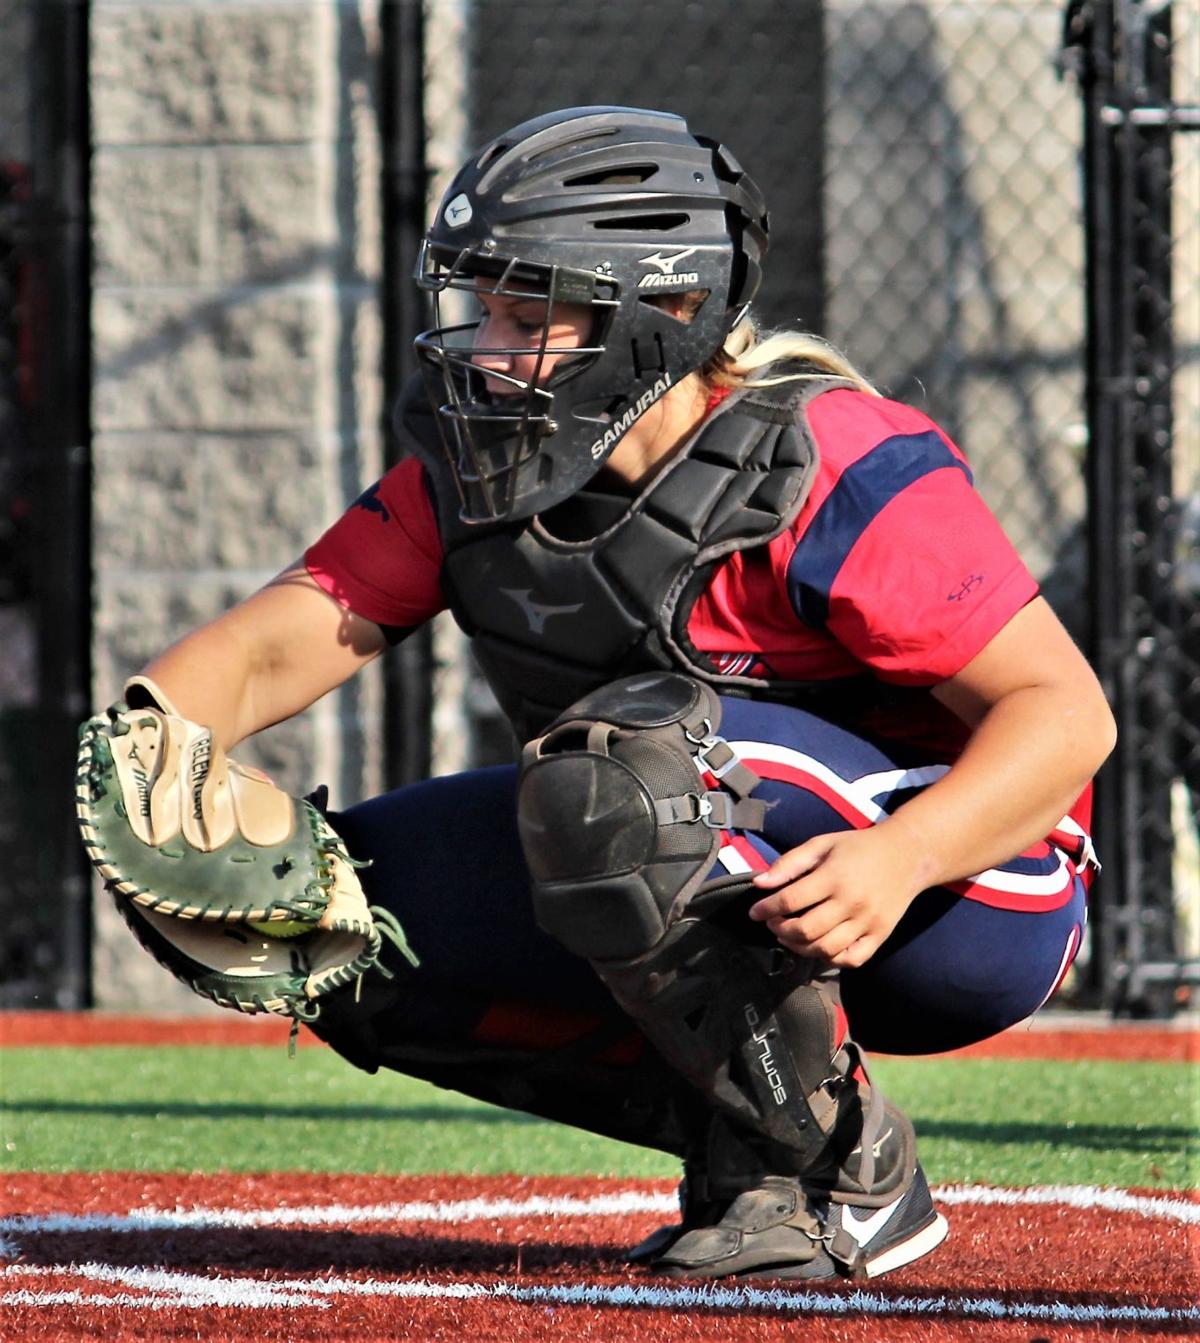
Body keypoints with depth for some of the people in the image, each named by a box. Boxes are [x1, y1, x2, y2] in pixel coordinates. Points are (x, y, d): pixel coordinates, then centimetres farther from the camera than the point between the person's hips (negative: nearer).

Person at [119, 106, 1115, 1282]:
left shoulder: (833, 470, -22)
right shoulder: (470, 479, -3)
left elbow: (1066, 711, -24)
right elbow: (265, 651, -9)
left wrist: (901, 860, -42)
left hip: (971, 885, -8)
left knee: (629, 749, -34)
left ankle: (842, 1172, -20)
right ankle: (741, 1134, -1)